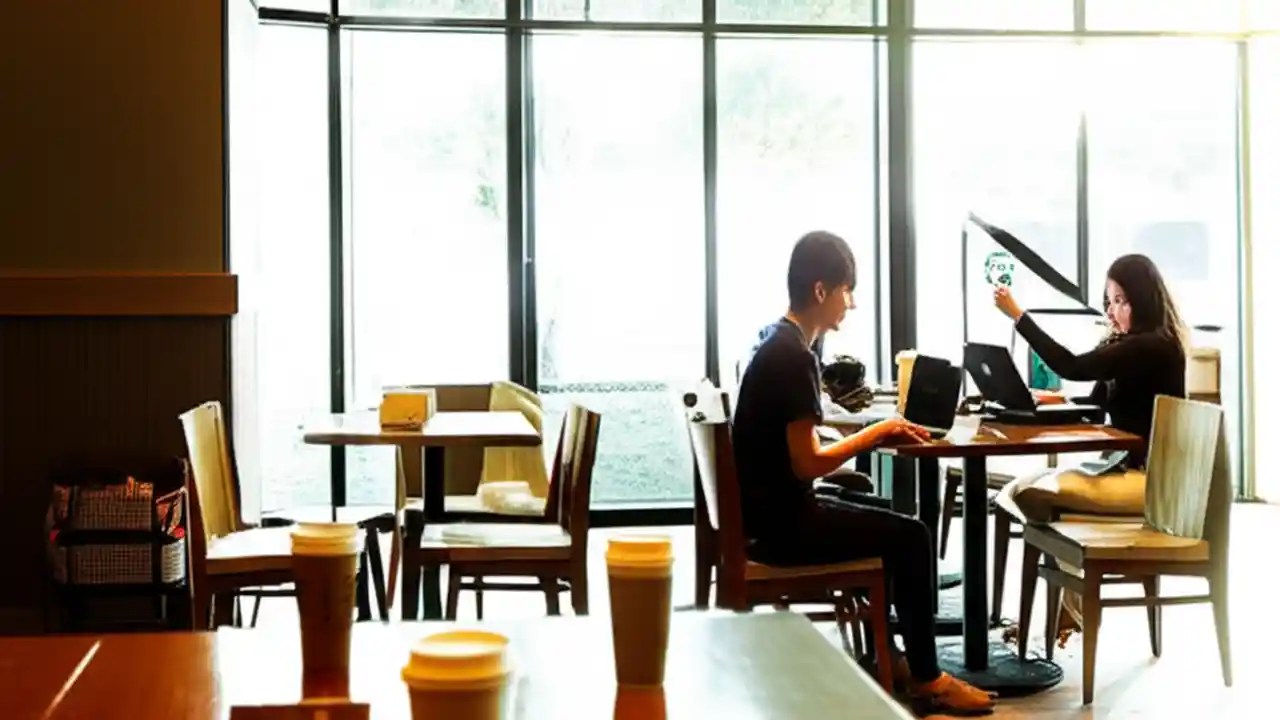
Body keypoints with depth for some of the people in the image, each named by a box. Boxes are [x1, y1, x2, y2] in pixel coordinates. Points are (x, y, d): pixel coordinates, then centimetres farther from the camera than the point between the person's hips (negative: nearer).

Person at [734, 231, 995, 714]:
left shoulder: (775, 343, 9)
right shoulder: (795, 357, -21)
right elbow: (807, 464, -22)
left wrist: (876, 433, 3)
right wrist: (877, 434, -11)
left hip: (770, 512, 10)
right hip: (782, 524, -10)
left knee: (885, 526, 22)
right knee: (910, 536, -1)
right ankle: (925, 677, 10)